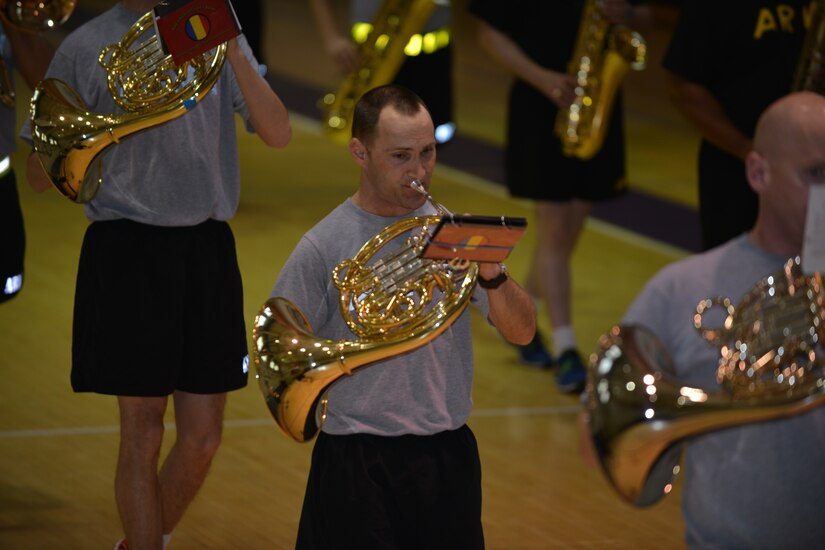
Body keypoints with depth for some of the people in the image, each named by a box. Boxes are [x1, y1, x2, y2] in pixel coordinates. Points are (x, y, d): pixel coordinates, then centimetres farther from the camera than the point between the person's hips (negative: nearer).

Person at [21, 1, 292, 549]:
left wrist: (232, 49, -13)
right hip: (130, 251, -4)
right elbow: (41, 174, 1)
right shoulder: (87, 47, -1)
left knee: (203, 438, 7)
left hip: (207, 250, 4)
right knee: (143, 435, -2)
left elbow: (278, 133, -3)